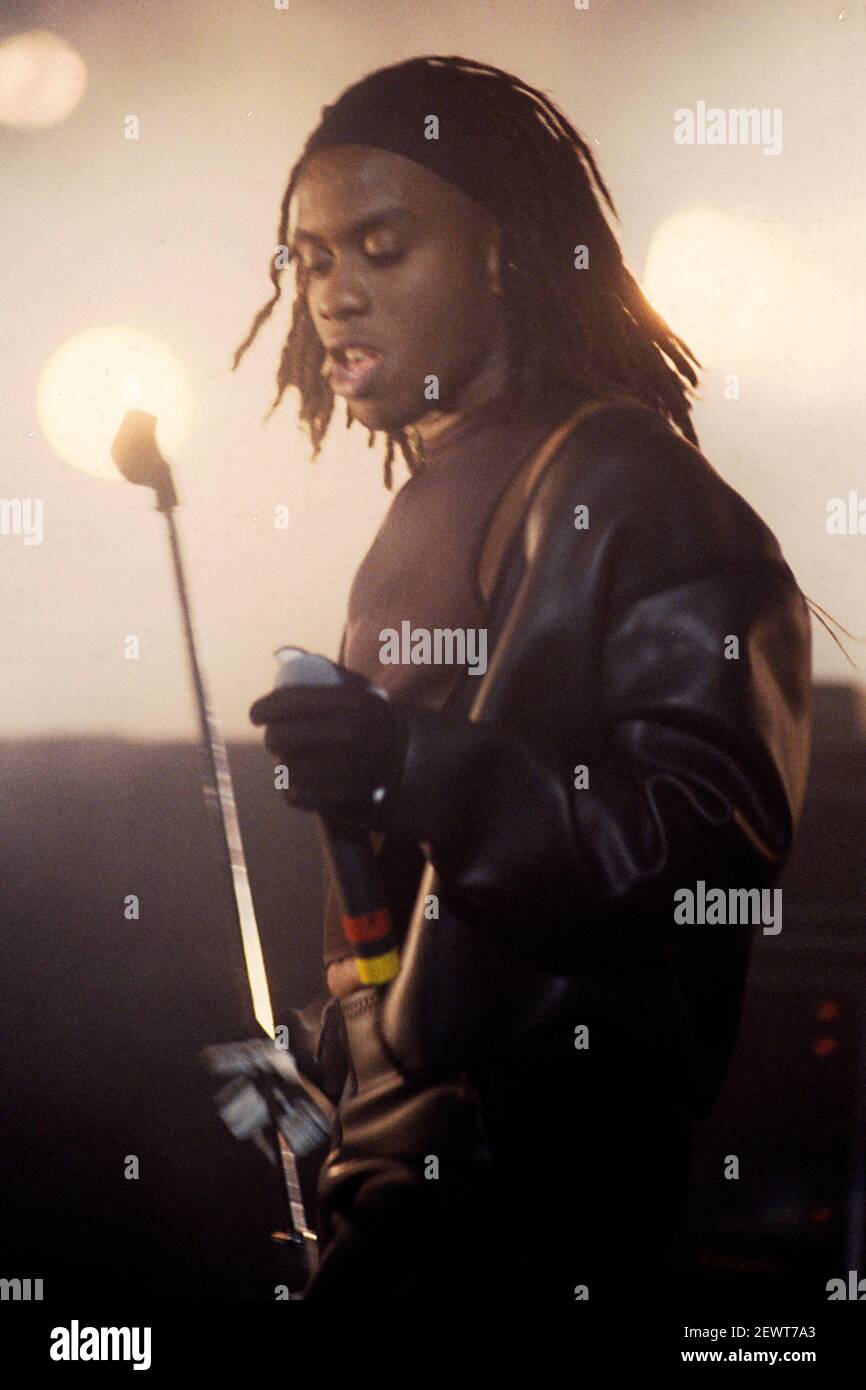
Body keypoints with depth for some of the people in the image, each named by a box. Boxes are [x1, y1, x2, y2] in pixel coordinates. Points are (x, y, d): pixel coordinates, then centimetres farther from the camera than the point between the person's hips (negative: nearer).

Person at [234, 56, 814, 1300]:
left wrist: (416, 772, -30)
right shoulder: (427, 507, 17)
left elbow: (722, 847, -20)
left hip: (532, 1149, -8)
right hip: (395, 1129, 8)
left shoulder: (630, 490, -10)